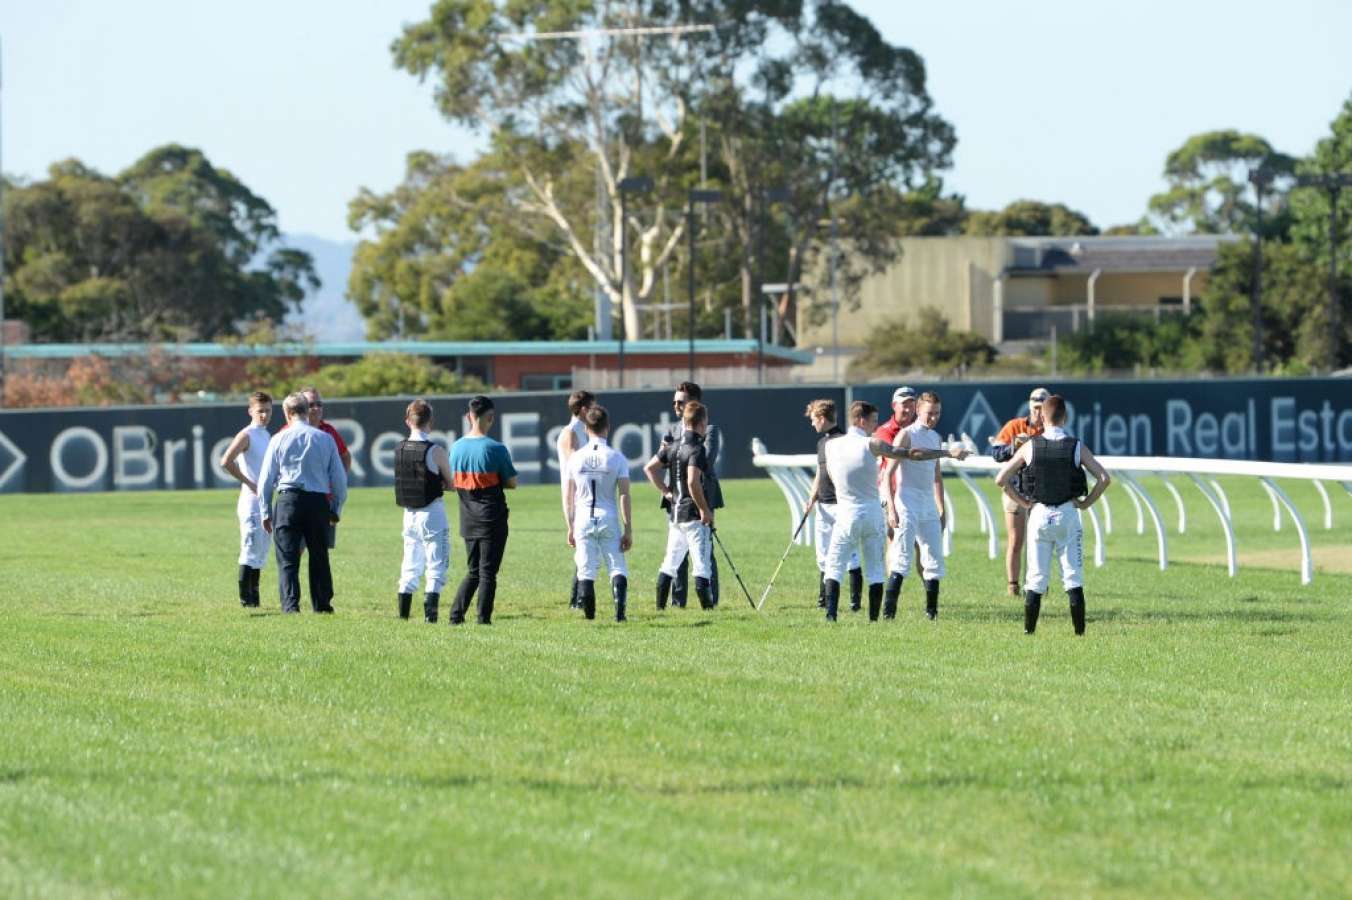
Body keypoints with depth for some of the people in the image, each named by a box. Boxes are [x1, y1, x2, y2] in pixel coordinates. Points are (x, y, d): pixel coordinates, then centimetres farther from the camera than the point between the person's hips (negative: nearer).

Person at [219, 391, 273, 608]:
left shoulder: (267, 436, 15)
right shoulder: (246, 435, -11)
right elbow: (226, 462, -22)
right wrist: (250, 484, -19)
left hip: (265, 500, 9)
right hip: (251, 500, -9)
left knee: (261, 550, 12)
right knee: (251, 549, -10)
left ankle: (254, 596, 18)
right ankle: (245, 596, -8)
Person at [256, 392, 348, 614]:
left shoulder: (279, 439, 1)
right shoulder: (325, 439, 5)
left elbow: (266, 479, 3)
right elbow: (339, 478, 7)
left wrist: (266, 512, 11)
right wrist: (336, 509, 19)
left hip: (288, 500, -2)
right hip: (319, 502, 2)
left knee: (287, 558, -1)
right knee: (319, 557, 14)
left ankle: (290, 605, -12)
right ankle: (322, 604, 19)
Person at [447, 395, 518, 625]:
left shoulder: (456, 447, 1)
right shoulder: (495, 449, -14)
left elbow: (452, 482, 9)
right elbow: (512, 483, -8)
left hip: (468, 520, 5)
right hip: (492, 519, -5)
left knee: (473, 572, 16)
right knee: (487, 572, 1)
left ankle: (456, 615, 6)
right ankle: (484, 619, -1)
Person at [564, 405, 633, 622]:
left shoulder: (576, 458, 2)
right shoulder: (617, 457, -3)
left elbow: (569, 498, 5)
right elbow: (624, 496, -6)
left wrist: (570, 528, 13)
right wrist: (628, 530, -3)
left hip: (583, 520, 1)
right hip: (609, 520, -1)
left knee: (586, 571, 6)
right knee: (618, 568, 2)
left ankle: (589, 614, 4)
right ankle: (619, 611, -15)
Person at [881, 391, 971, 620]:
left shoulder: (936, 438, 16)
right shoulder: (906, 435, -5)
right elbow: (888, 473, -11)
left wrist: (941, 510, 21)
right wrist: (891, 508, -19)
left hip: (929, 504, 7)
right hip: (907, 501, -7)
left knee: (934, 557, 4)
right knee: (902, 556, -14)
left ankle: (932, 611, 10)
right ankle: (889, 610, -17)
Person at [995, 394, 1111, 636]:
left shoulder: (1030, 447, -1)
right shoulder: (1076, 448, -3)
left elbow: (1001, 479, 0)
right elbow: (1104, 478, -7)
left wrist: (1022, 502, 8)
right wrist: (1086, 503, 3)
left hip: (1039, 514, 1)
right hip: (1068, 514, -1)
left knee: (1036, 578, 6)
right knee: (1073, 578, 2)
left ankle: (1028, 631, 5)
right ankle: (1079, 632, -2)